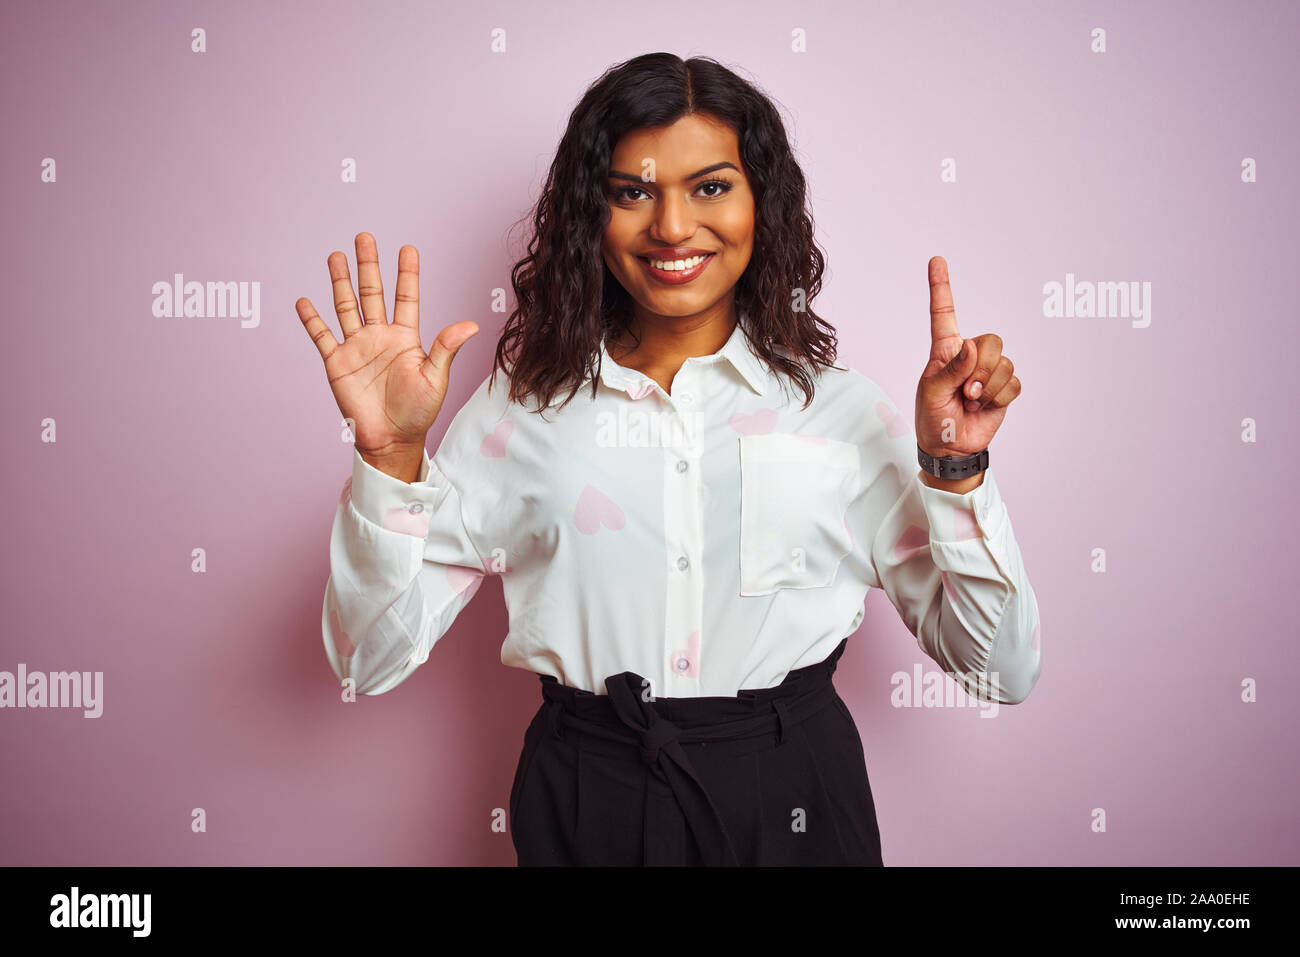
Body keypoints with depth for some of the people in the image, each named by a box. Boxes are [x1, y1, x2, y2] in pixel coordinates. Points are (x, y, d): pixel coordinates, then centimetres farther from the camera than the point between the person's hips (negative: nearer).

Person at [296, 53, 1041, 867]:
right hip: (585, 809, 0)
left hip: (793, 805, 0)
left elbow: (1002, 673, -2)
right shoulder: (521, 410, -2)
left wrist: (954, 469, -14)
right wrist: (392, 456, -18)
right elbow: (374, 662, -4)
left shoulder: (841, 410, -3)